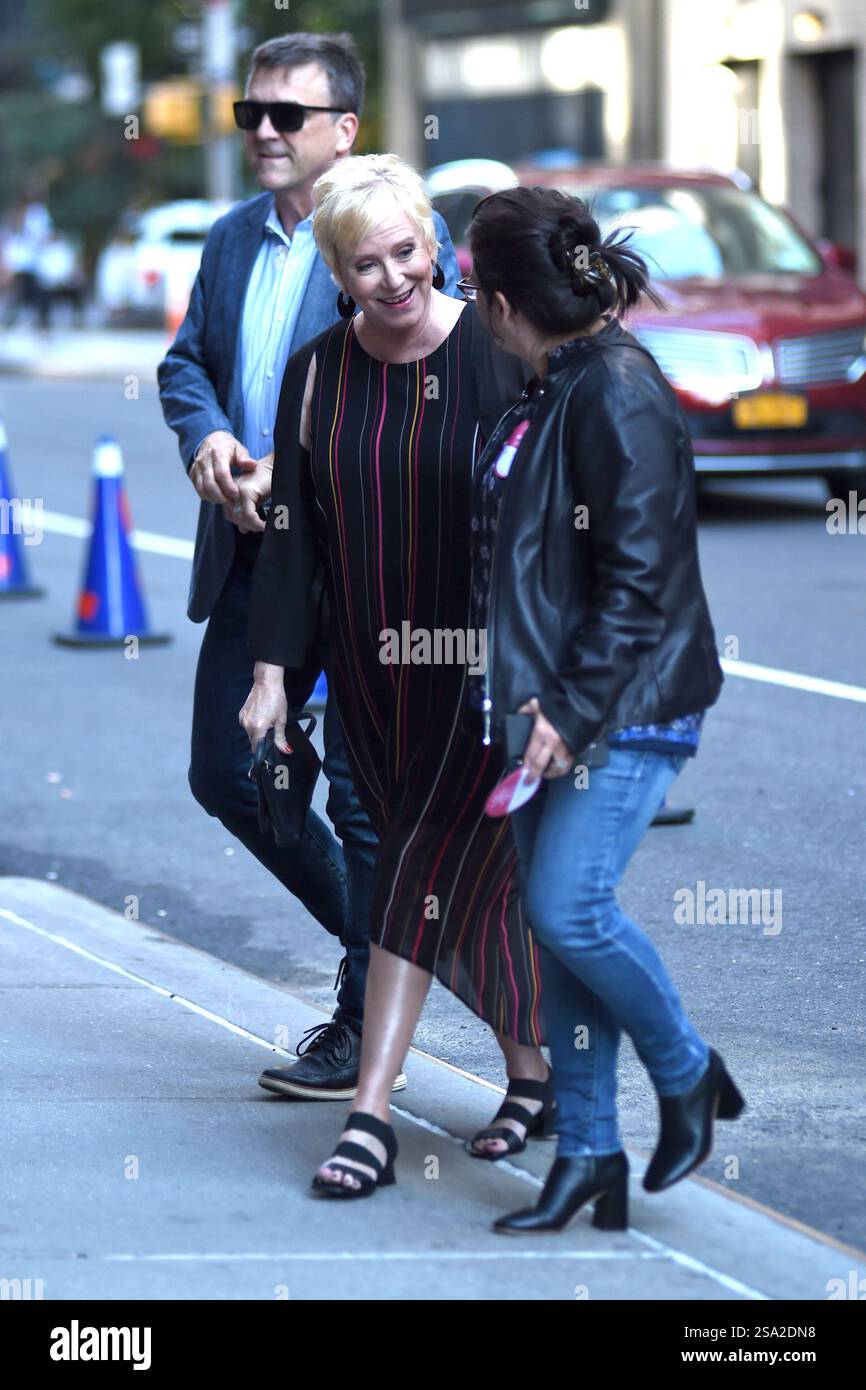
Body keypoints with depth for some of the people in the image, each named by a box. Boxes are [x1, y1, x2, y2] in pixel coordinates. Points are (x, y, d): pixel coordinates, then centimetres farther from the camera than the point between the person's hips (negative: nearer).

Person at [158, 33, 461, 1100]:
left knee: (365, 793, 0)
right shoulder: (233, 239, 12)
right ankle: (379, 938, 31)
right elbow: (186, 361, 16)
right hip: (252, 553, 8)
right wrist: (206, 438, -8)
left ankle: (367, 1031, 11)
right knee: (225, 773, 11)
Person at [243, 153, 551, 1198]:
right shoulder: (316, 375, 1)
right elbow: (292, 529, 4)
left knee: (425, 877, -9)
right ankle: (533, 1073, 29)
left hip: (483, 669, -4)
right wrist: (273, 668, -2)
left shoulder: (492, 355, -11)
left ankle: (370, 1120, -8)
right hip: (375, 674, 4)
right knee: (473, 879, 12)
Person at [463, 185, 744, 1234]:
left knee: (569, 905, -14)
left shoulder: (619, 397, -17)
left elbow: (639, 580, -21)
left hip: (628, 711, -9)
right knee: (555, 921, 7)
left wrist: (574, 712, -22)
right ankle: (588, 1154, 14)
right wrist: (536, 699, 15)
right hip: (555, 706, 9)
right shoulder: (551, 391, 12)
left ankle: (687, 1075, 9)